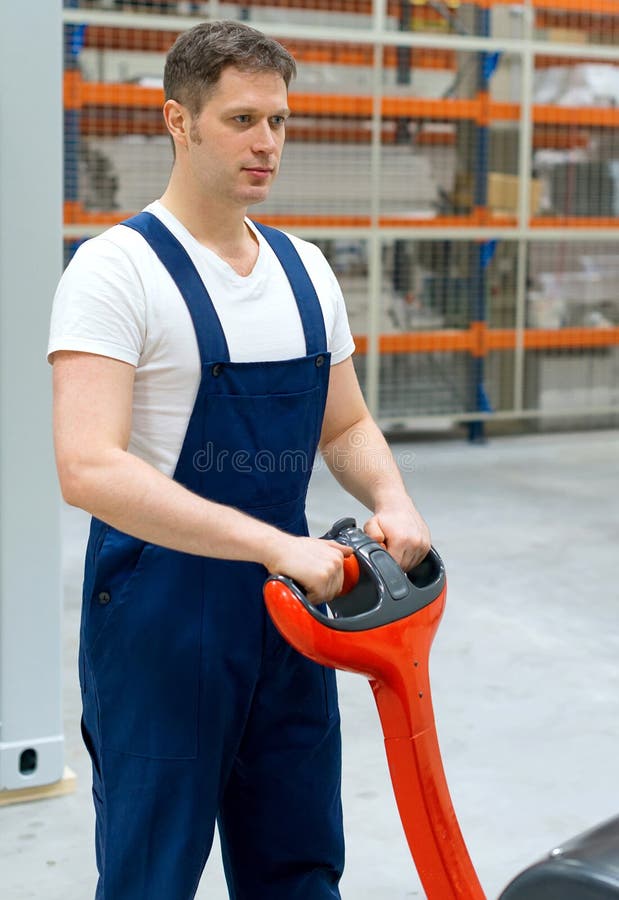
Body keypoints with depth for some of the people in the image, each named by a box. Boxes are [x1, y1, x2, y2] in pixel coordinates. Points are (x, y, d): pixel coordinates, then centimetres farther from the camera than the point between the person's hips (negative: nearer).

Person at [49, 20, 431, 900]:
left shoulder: (304, 268, 8)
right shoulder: (117, 267, -14)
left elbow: (346, 426, 16)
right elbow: (90, 471, -25)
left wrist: (391, 498, -7)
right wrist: (277, 545, -29)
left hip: (291, 612, 6)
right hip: (161, 619, -6)